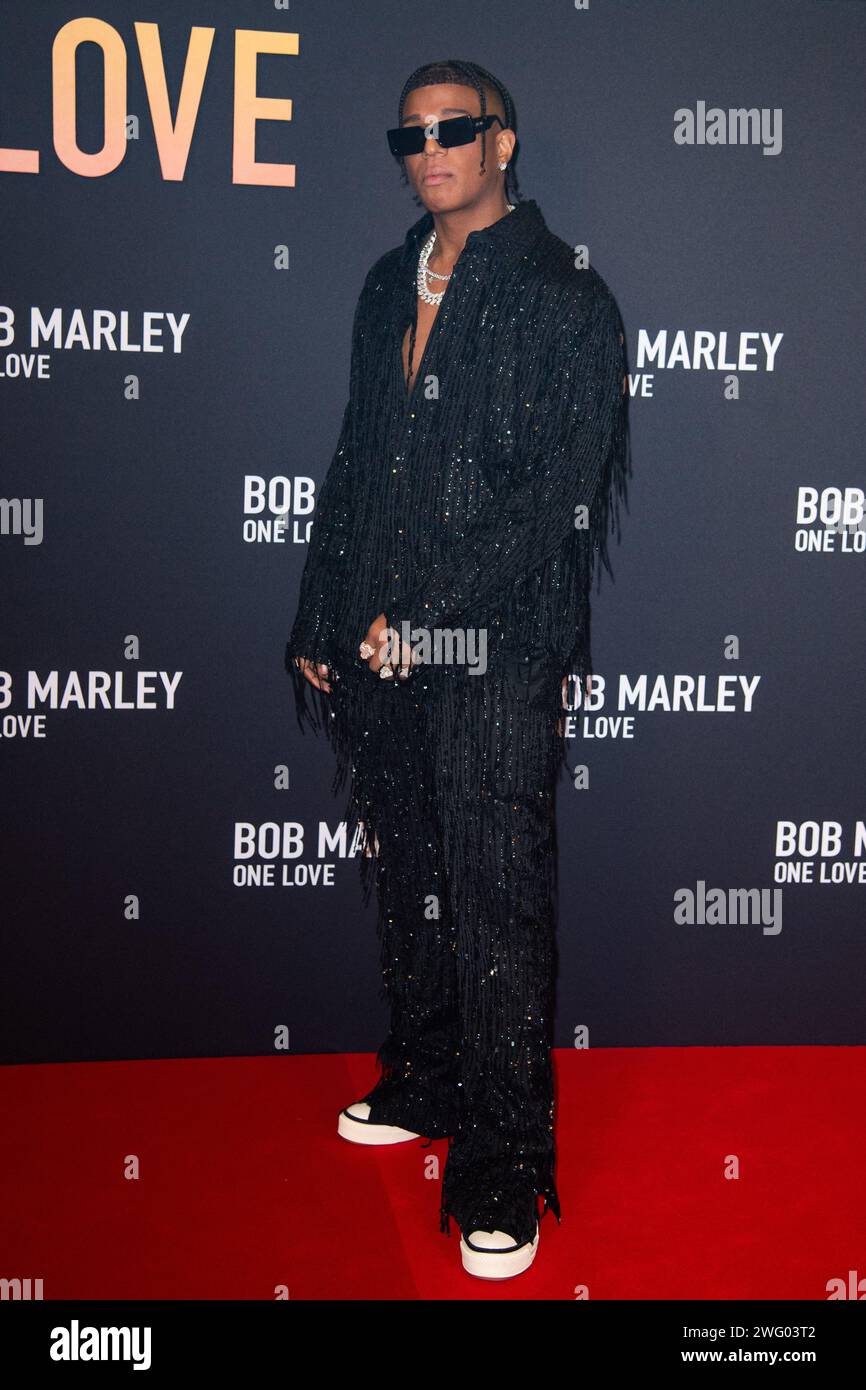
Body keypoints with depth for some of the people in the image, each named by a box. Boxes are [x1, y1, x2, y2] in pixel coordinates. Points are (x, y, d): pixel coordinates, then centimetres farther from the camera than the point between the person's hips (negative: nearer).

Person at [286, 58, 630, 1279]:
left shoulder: (563, 298, -4)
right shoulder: (390, 288, 16)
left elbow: (561, 501, -12)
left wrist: (424, 619, -14)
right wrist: (324, 621, 13)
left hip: (494, 654, -6)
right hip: (383, 646, 6)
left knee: (496, 905, -2)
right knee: (407, 883, 16)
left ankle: (505, 1172, 11)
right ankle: (425, 1085, 35)